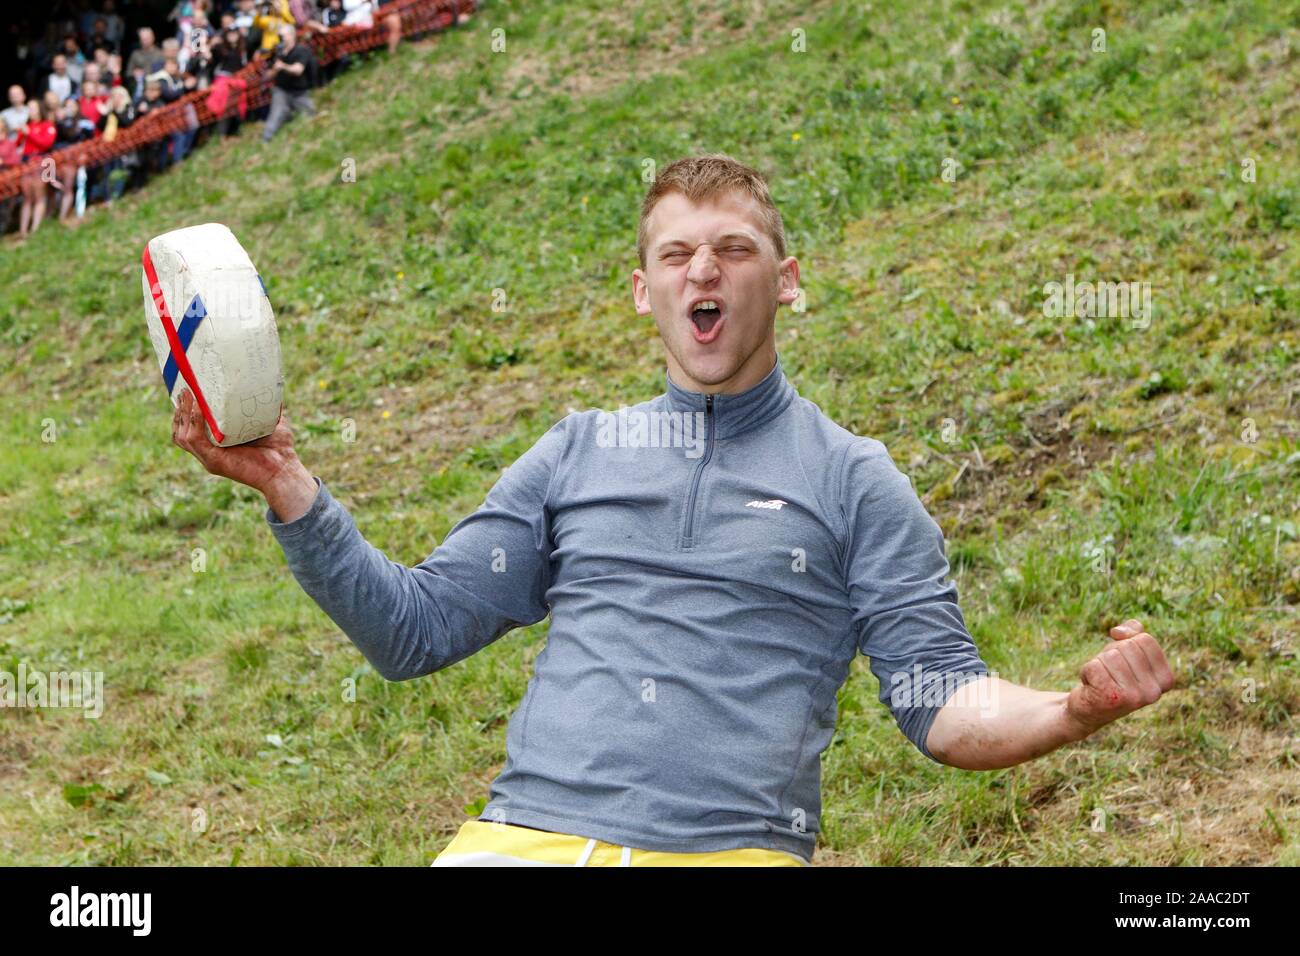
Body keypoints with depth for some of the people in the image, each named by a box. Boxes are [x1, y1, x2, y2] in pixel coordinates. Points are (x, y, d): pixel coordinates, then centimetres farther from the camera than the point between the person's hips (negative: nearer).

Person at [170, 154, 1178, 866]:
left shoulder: (853, 476, 13)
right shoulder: (576, 452, 19)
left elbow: (941, 701, 7)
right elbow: (412, 630, 17)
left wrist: (1072, 711, -13)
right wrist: (288, 486, 6)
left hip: (734, 847, -1)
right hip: (523, 835, 2)